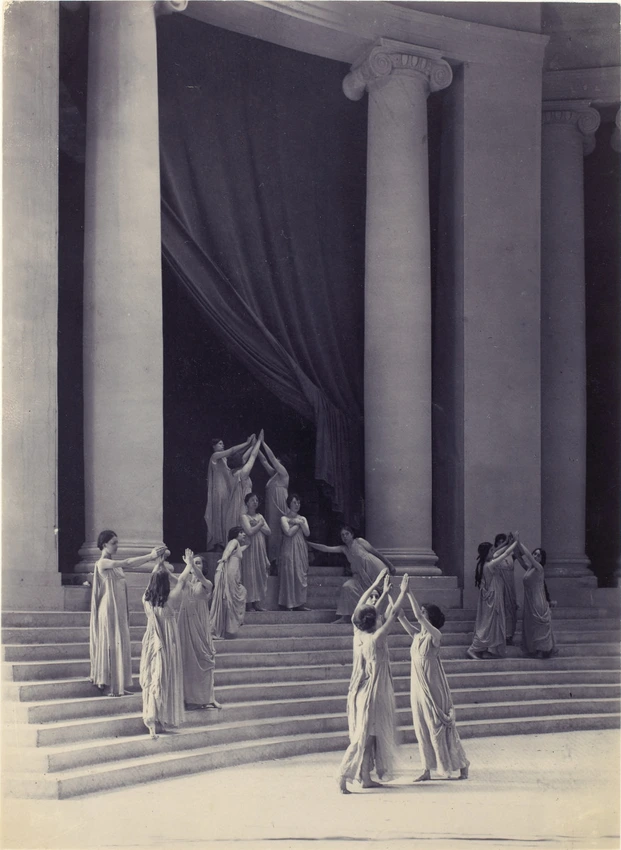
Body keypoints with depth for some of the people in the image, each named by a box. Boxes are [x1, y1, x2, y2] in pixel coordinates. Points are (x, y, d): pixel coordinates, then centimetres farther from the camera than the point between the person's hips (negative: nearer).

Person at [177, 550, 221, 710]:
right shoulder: (185, 583, 5)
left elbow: (200, 577, -21)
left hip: (201, 625, 0)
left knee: (205, 658, 0)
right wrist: (188, 565, -34)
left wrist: (192, 563, -37)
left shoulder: (206, 584, 2)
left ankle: (207, 697, 6)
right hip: (186, 623, 0)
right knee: (188, 659, -1)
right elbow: (180, 579, -20)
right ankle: (189, 698, 3)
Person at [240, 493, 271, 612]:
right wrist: (260, 524, -4)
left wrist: (258, 526, -6)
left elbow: (268, 532, 8)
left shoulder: (260, 517, 15)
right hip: (250, 548, -6)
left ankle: (256, 603, 6)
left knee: (260, 574, 3)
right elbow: (250, 531, -17)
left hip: (260, 549, 6)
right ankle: (248, 603, -7)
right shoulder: (244, 517, -2)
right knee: (249, 575, -8)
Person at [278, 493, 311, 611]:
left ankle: (299, 603, 1)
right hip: (289, 549, -5)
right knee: (289, 574, -8)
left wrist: (300, 523, -6)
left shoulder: (303, 519, 16)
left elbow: (307, 533, 4)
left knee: (301, 575, 0)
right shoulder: (284, 518, 2)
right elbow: (289, 532, -12)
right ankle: (289, 604, -7)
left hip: (301, 549, 5)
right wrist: (298, 524, -3)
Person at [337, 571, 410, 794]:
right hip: (373, 693, -8)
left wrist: (375, 585, 20)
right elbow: (393, 613, -10)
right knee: (364, 736, -7)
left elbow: (359, 607, 14)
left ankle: (365, 778, 17)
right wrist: (403, 592, 0)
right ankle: (344, 775, -15)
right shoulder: (376, 638, -17)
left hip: (359, 692, 8)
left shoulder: (358, 635, 0)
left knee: (368, 735, 13)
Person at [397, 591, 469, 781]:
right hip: (418, 687, 7)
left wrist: (409, 593, -23)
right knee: (422, 729, 7)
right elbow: (401, 617, 0)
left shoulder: (434, 636, -13)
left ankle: (462, 765, 11)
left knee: (439, 727, -1)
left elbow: (419, 616, -25)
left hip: (433, 689, -7)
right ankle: (427, 770, 12)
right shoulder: (417, 635, 6)